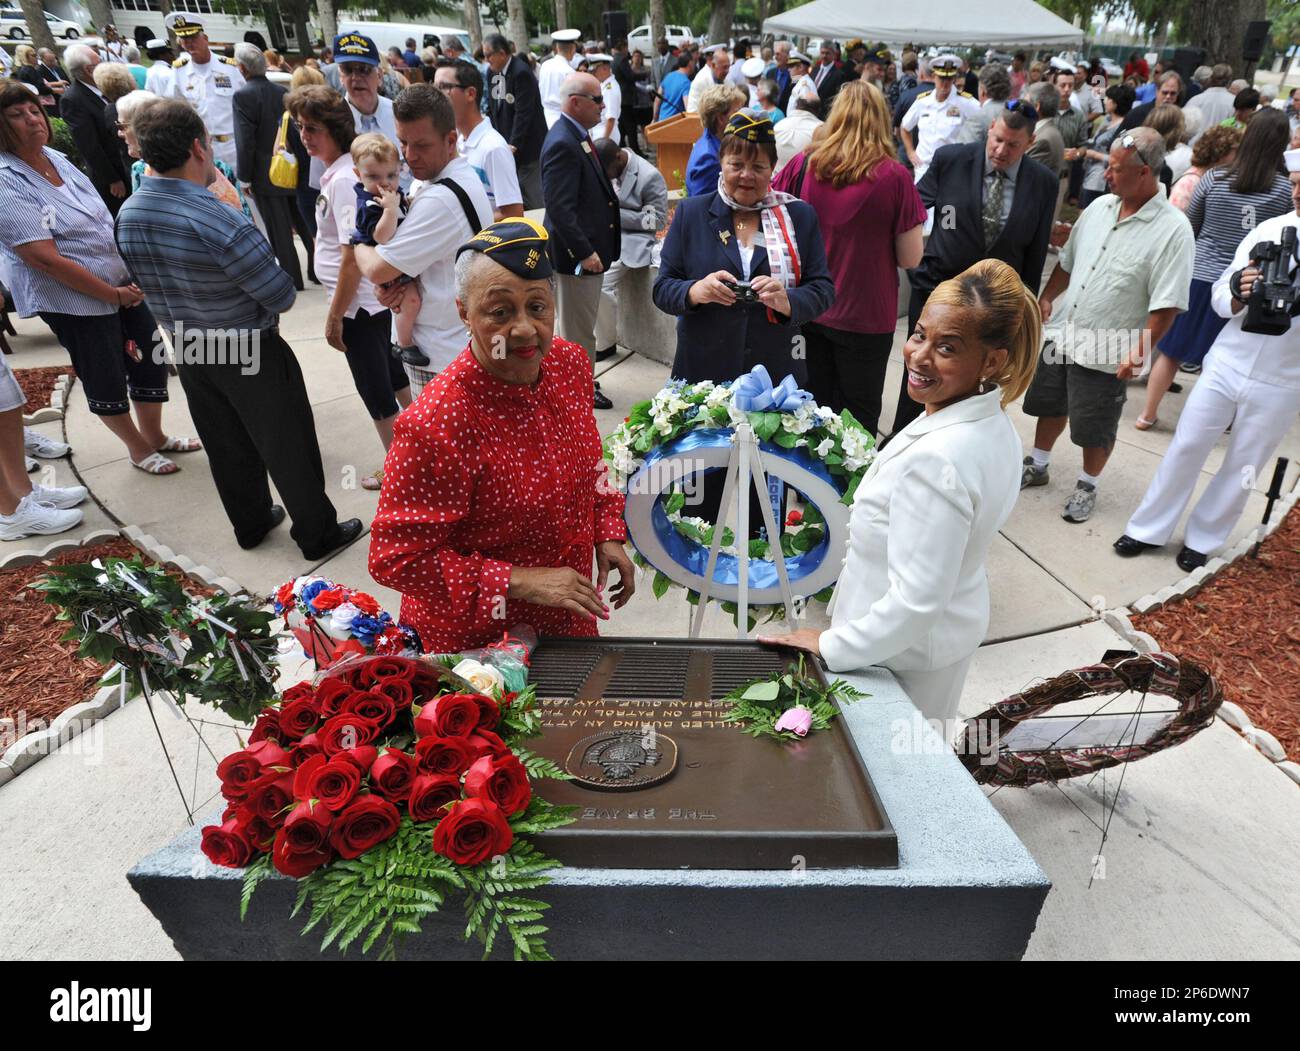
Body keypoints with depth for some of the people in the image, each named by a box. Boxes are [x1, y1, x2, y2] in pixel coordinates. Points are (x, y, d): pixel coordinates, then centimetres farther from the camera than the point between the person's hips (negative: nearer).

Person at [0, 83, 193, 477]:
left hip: (123, 283, 7)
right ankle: (138, 448, 29)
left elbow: (102, 221, 11)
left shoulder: (56, 158, 5)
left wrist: (134, 274, -1)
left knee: (151, 359, 14)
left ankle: (155, 435, 34)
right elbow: (45, 259, -21)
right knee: (107, 381, 8)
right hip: (74, 300, -7)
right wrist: (114, 294, -17)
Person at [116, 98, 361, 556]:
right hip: (251, 354, -7)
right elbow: (282, 296, -19)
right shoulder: (218, 221, -28)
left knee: (227, 447, 21)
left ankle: (250, 523, 38)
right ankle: (318, 533, 21)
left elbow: (148, 284, 10)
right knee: (288, 447, 8)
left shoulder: (126, 215, -4)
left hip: (189, 352, 7)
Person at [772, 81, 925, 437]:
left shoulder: (804, 164, -6)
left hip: (809, 311, 3)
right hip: (866, 316, -3)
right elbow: (910, 258, -8)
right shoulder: (895, 177, -13)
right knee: (858, 419, 13)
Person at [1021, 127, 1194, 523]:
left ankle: (1087, 486, 30)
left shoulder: (1173, 230, -17)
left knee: (1094, 429, 8)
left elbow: (1166, 304, -18)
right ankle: (1037, 466, 40)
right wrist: (1046, 297, 5)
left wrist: (1138, 351, -24)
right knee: (1050, 405, 20)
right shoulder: (1100, 207, 2)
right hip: (1061, 335, 6)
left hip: (1105, 352, -5)